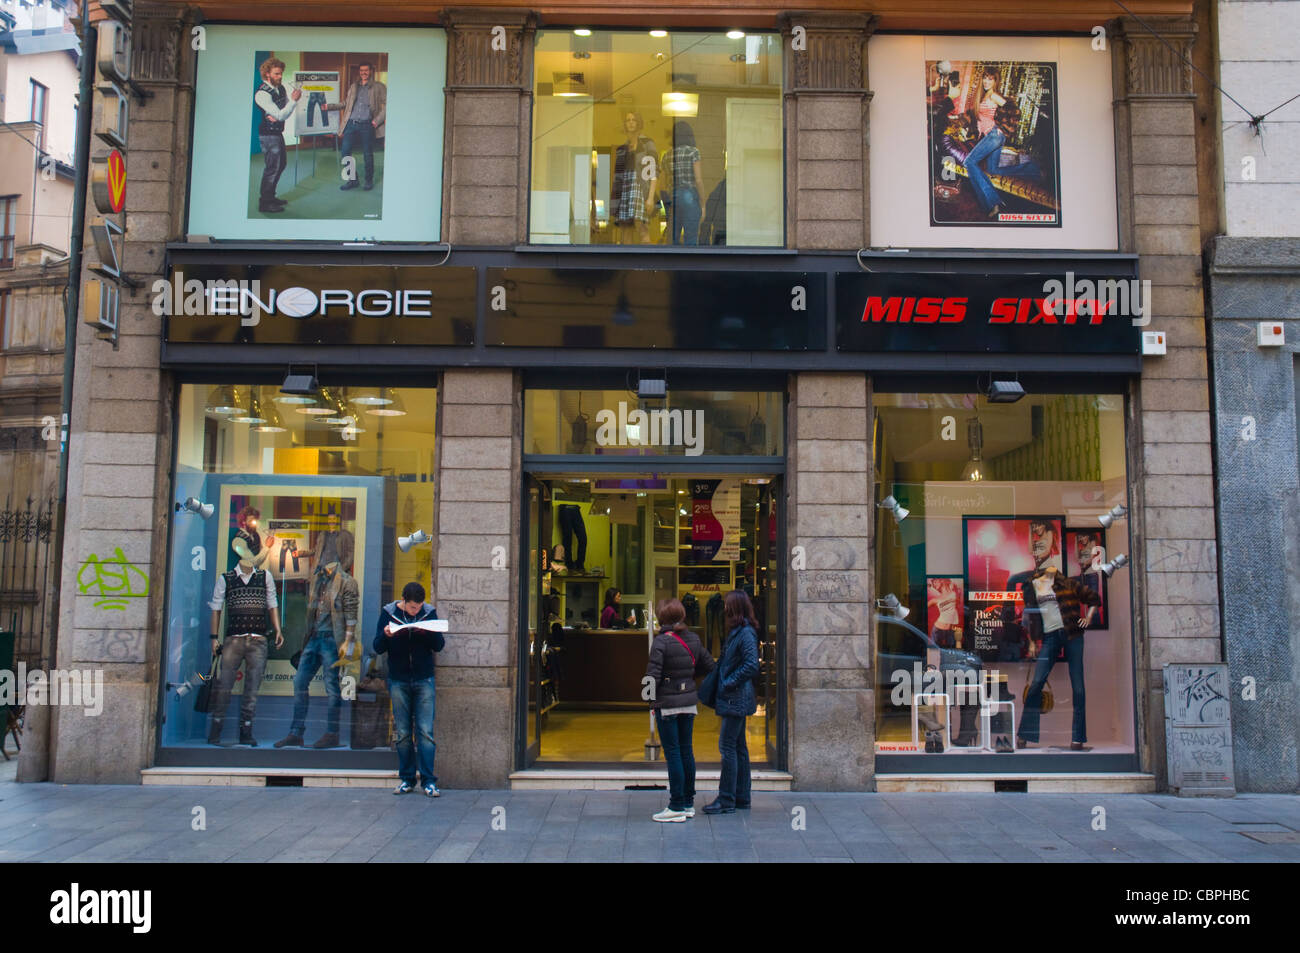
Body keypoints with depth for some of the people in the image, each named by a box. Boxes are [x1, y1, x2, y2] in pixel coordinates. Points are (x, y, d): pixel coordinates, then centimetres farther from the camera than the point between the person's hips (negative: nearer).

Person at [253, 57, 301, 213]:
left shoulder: (280, 88, 6)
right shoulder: (262, 94, -20)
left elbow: (285, 111, 11)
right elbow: (281, 115, -24)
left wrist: (278, 115, -10)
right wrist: (294, 100, -26)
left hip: (278, 133, 9)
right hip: (268, 135, -9)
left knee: (281, 165, 18)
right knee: (272, 168, -5)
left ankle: (270, 196, 31)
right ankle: (264, 203, 4)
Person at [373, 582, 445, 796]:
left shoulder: (429, 613, 0)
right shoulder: (388, 613, -1)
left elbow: (439, 646, 0)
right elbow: (378, 648, -2)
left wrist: (432, 632, -20)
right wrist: (385, 635, -22)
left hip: (424, 680, -1)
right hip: (398, 680, 1)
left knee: (425, 731, -6)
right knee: (402, 733, 5)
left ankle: (428, 781, -2)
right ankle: (406, 779, 15)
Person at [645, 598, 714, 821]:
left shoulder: (661, 641, -15)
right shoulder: (693, 639, 4)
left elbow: (653, 675, -18)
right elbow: (710, 666, 11)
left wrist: (651, 696, -1)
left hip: (667, 703, -6)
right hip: (689, 701, 6)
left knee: (672, 753, -1)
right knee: (686, 751, 13)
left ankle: (677, 807, 3)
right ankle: (688, 803, 20)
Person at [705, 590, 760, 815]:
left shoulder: (746, 633, -16)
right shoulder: (736, 632, 13)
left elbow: (751, 666, -23)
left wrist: (728, 684, -17)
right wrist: (724, 684, 11)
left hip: (736, 699, -10)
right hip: (736, 700, 10)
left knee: (727, 746, -7)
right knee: (738, 747, 13)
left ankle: (726, 800, -2)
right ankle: (741, 796, 20)